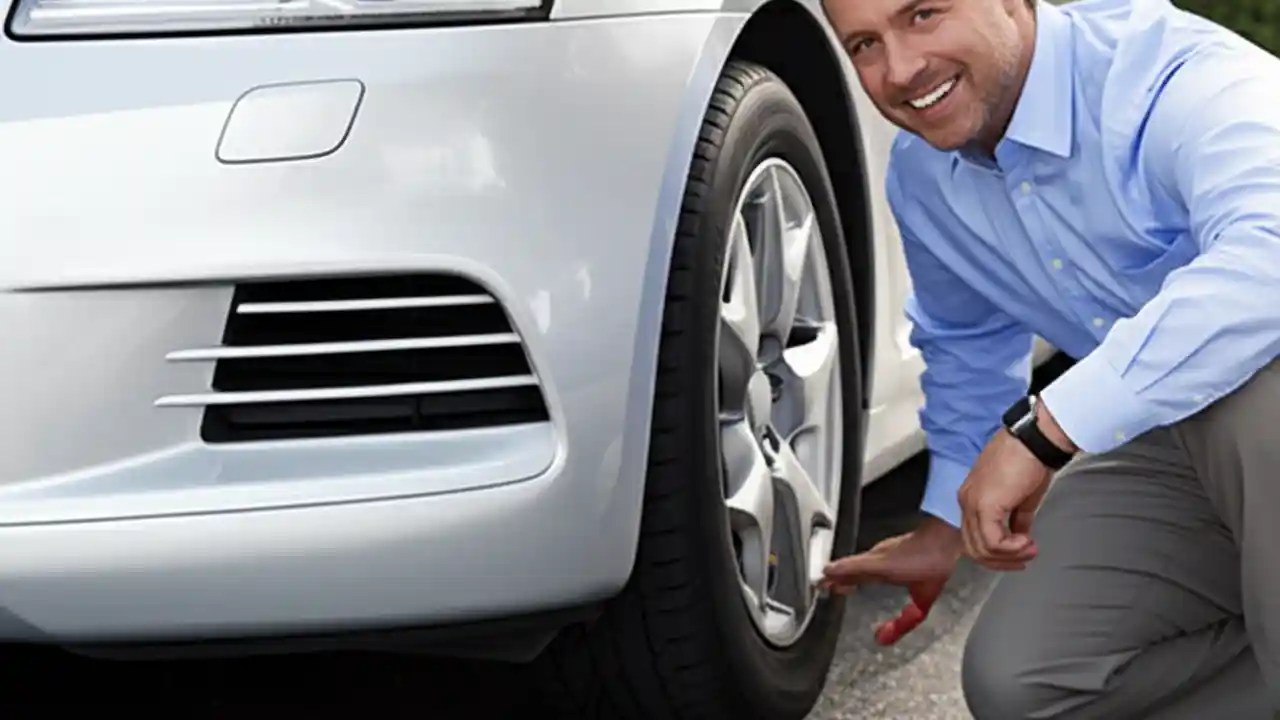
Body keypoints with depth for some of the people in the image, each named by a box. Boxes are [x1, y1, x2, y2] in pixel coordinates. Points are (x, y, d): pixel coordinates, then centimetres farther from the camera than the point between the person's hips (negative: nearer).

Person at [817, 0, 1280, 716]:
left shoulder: (1170, 74, -28)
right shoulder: (920, 176, -2)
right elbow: (968, 347, 19)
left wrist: (1041, 428, -49)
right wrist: (944, 526, 27)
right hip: (1171, 446, 7)